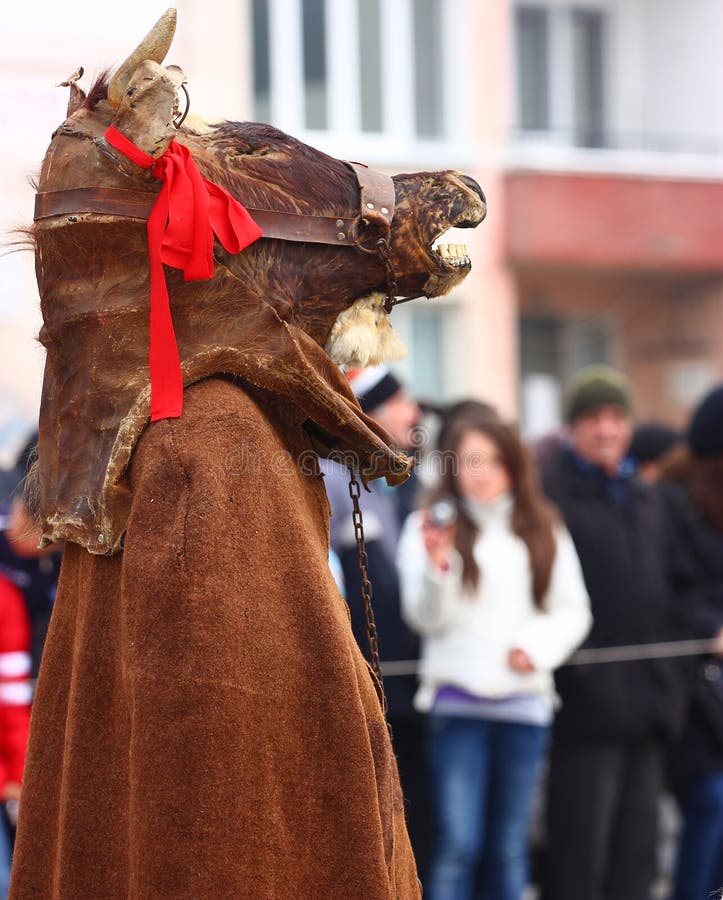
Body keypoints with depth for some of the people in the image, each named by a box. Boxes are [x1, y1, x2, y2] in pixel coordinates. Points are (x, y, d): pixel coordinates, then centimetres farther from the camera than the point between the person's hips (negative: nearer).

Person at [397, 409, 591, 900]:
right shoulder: (431, 525, 3)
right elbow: (427, 617, -3)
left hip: (524, 700, 3)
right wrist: (436, 565, -20)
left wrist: (537, 645, -7)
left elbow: (574, 612, 11)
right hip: (458, 699, -3)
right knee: (458, 844, -9)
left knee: (509, 848, 9)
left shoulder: (545, 532, 11)